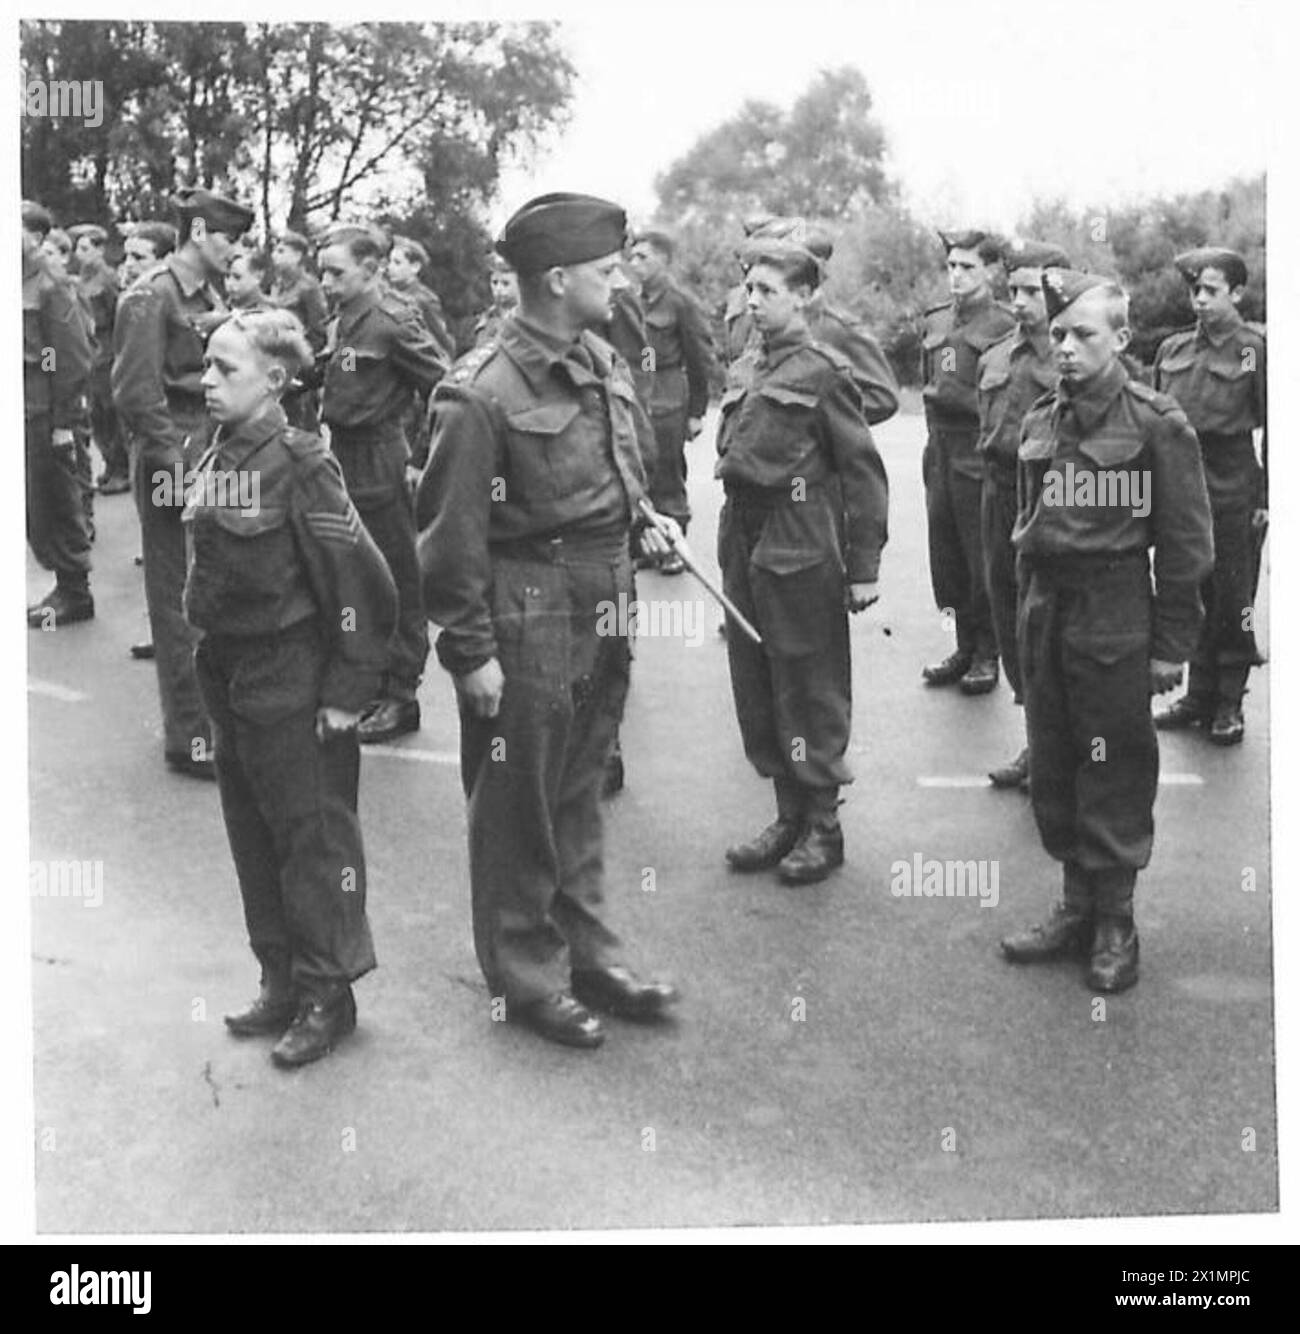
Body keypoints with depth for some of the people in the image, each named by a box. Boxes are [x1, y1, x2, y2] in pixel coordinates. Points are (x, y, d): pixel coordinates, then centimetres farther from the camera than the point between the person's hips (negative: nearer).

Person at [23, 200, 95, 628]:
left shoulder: (51, 290, -11)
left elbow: (75, 360, -14)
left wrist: (65, 422, -15)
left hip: (46, 418, -7)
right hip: (22, 416, 7)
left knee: (55, 508, 0)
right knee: (34, 512, 11)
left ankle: (74, 594, 10)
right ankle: (68, 587, 21)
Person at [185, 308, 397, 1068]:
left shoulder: (301, 465, -16)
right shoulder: (215, 460, 5)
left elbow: (363, 581, -17)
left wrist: (348, 690, -16)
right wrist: (212, 663, 11)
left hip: (295, 684, -8)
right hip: (231, 681, 8)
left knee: (315, 836, 4)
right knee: (254, 836, 15)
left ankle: (328, 995, 17)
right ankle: (283, 983, 29)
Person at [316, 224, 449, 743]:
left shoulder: (392, 321, -14)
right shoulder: (339, 324, 9)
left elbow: (443, 388, -15)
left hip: (380, 463, -8)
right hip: (344, 460, 8)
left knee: (397, 582, 2)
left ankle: (401, 696, 11)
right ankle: (370, 684, 27)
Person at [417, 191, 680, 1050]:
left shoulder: (602, 361, 5)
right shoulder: (483, 393, -19)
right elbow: (454, 533, -16)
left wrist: (643, 521, 4)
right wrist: (471, 651, -15)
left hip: (604, 615, 8)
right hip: (529, 623, -8)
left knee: (579, 795, 19)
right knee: (520, 811, 8)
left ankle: (591, 956, 33)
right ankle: (528, 980, 23)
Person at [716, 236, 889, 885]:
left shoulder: (823, 371, -8)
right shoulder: (750, 369, 13)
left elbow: (863, 471, -8)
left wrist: (864, 566, -11)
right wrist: (731, 546, 11)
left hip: (801, 553, -7)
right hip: (744, 547, 7)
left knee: (810, 692, 2)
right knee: (755, 690, 12)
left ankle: (823, 827, 15)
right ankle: (789, 814, 25)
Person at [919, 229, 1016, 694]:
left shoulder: (1002, 327, -7)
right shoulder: (935, 321, 13)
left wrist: (961, 398, -16)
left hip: (979, 459, -6)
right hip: (939, 455, 6)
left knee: (982, 562, 0)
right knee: (946, 557, 10)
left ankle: (987, 655, 12)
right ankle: (965, 646, 22)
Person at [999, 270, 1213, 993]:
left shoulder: (1157, 423, -9)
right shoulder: (1042, 421, 9)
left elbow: (1186, 544, -7)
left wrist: (1171, 646, -8)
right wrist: (1031, 614, 16)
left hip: (1115, 617, -6)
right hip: (1046, 616, 6)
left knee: (1115, 775, 2)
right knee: (1053, 770, 12)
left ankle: (1116, 923, 15)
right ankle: (1077, 906, 25)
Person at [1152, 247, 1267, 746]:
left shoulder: (1256, 349, -5)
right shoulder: (1172, 349, 9)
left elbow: (1274, 429, -4)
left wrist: (1267, 498, -7)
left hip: (1233, 493, -4)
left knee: (1232, 601, 3)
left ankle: (1229, 705, 14)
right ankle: (1199, 695, 22)